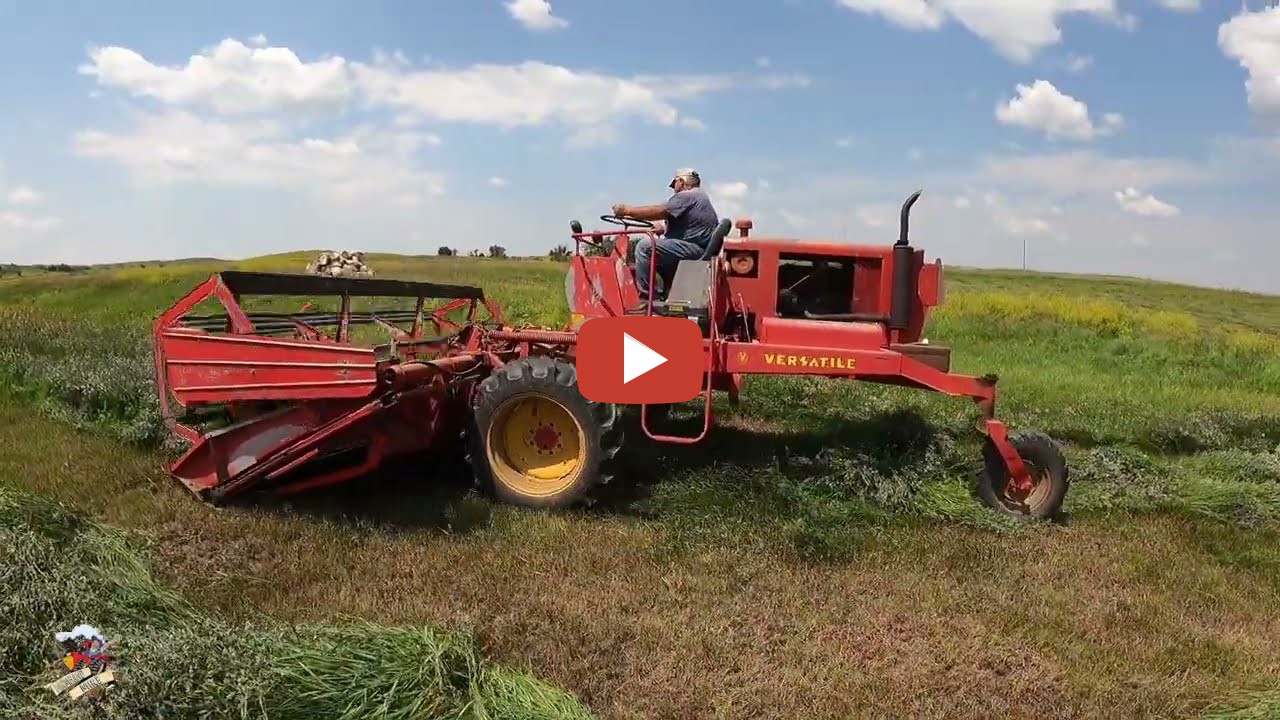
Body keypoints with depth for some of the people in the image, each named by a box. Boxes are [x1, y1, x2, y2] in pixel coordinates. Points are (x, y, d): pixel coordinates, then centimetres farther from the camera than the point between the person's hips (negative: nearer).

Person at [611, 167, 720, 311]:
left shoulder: (686, 196, -8)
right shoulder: (700, 196, 26)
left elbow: (659, 212, -18)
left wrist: (627, 210, -13)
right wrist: (663, 228, 10)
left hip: (693, 247, -11)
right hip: (701, 249, 11)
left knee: (645, 247, -16)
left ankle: (647, 300, -18)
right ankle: (661, 297, 18)